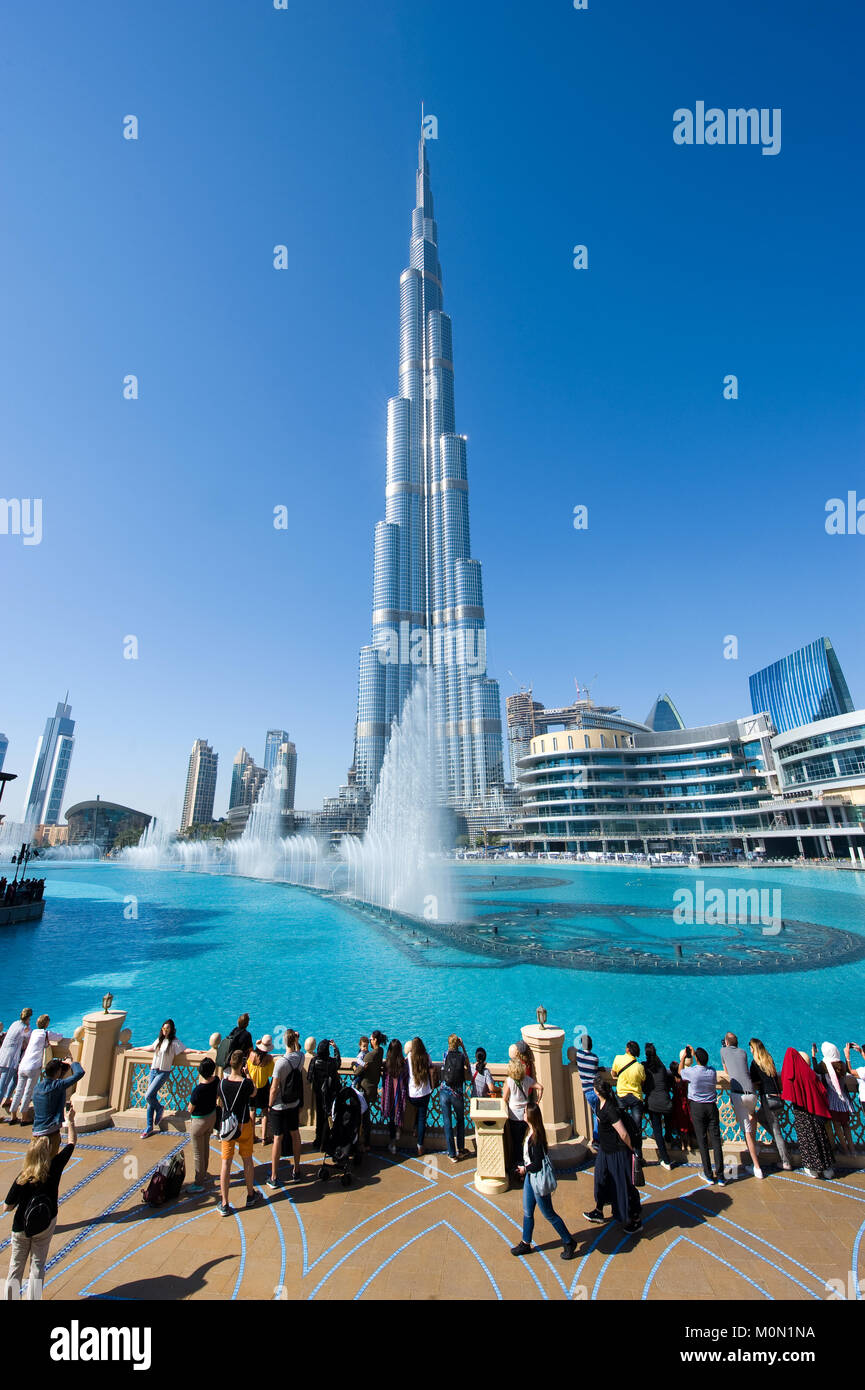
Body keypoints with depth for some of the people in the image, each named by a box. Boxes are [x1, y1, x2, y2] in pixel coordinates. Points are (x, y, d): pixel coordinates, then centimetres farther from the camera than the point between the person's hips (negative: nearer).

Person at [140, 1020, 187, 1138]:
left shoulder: (174, 1041, -7)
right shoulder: (159, 1040, 11)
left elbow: (184, 1049, -9)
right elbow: (151, 1047, 30)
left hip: (163, 1072, -6)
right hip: (153, 1071, 6)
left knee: (148, 1096, -16)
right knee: (150, 1098, 5)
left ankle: (160, 1108, 15)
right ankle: (149, 1127, 18)